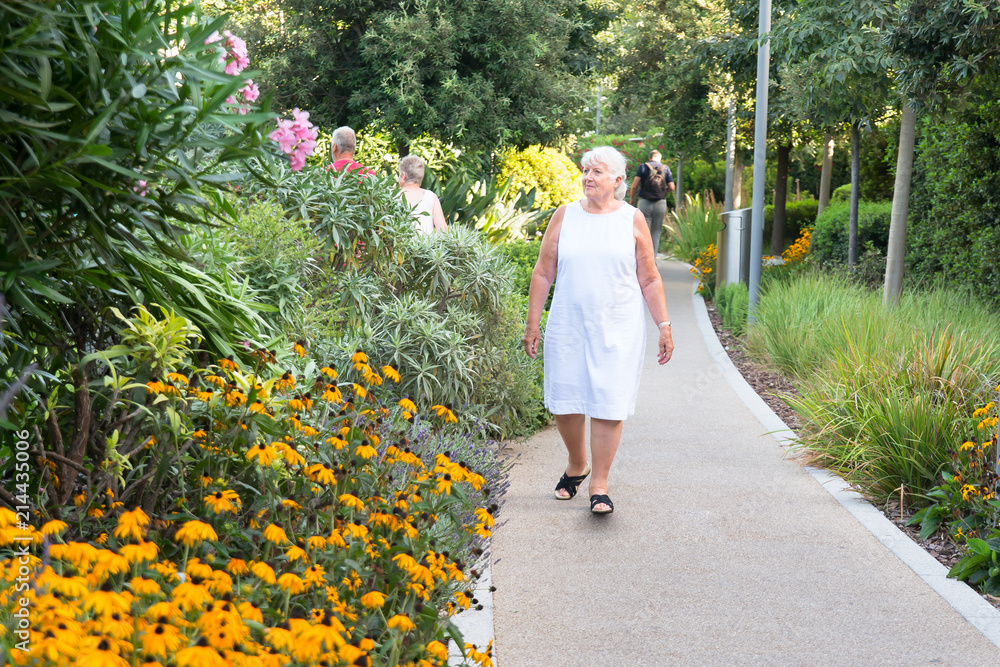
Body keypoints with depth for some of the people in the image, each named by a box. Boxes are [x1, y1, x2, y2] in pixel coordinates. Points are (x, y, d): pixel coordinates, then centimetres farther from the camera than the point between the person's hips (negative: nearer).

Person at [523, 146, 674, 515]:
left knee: (608, 405, -4)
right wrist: (532, 323, 5)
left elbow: (649, 280, 8)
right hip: (567, 327, 2)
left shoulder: (632, 220, 4)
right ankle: (576, 465, 32)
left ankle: (599, 485, 6)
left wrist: (664, 326, 3)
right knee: (564, 402, 5)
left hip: (618, 329, -1)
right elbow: (543, 273, 8)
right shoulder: (565, 216, 6)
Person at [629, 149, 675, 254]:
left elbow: (634, 186, -6)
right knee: (656, 233, 10)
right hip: (660, 203, 2)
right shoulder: (665, 168, 4)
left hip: (644, 202, -2)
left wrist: (632, 199, 9)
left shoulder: (643, 167, -1)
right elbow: (671, 188, 2)